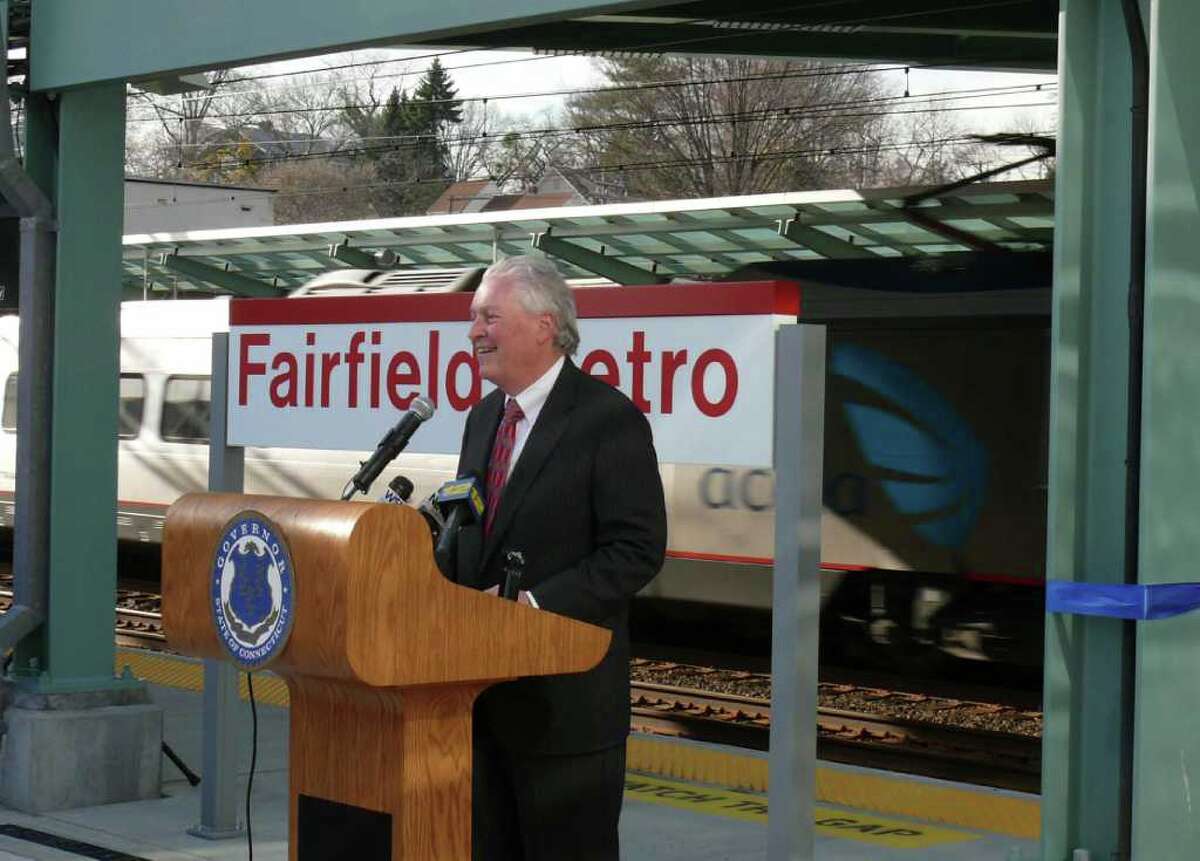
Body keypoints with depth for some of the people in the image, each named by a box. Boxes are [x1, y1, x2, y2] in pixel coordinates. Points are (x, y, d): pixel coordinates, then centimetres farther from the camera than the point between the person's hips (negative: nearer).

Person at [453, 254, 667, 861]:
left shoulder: (609, 420, -11)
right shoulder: (484, 418, 14)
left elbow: (638, 550, -16)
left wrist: (534, 603, -22)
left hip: (564, 700, -7)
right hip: (483, 694, 7)